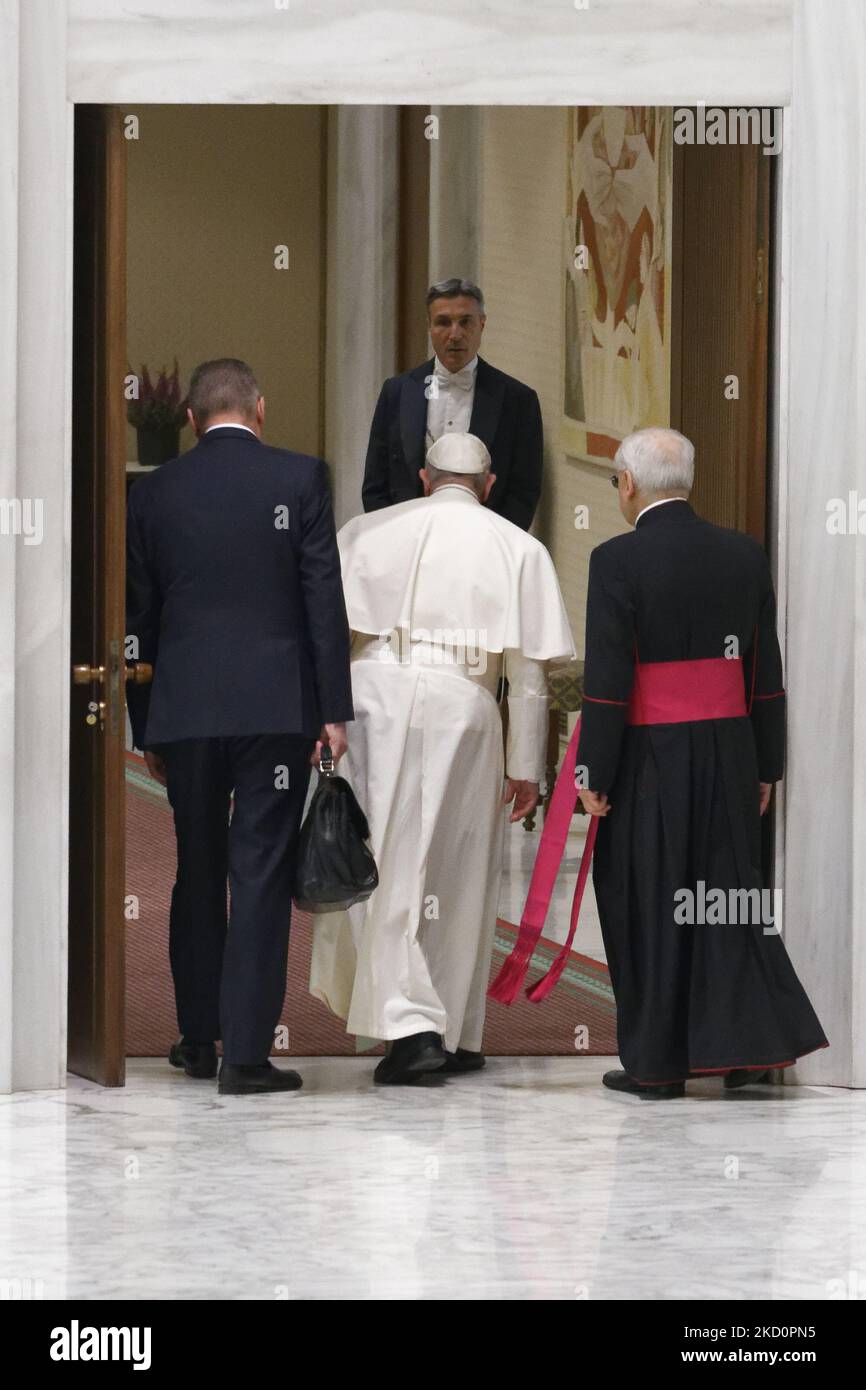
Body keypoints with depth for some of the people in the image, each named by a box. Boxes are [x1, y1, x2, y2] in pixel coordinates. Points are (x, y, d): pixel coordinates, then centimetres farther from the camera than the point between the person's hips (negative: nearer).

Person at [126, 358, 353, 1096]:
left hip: (185, 709, 3)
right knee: (262, 874, -2)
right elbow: (325, 599, -5)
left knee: (198, 874, 15)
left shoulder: (153, 493, 5)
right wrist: (334, 709, -2)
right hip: (276, 704, -2)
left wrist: (146, 727, 16)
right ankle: (247, 1050, -5)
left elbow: (139, 615, 9)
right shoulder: (299, 477, -2)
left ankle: (198, 1038, 23)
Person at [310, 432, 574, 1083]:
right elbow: (530, 669, 5)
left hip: (374, 705, 0)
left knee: (385, 868, 3)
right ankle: (457, 1037, 19)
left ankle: (412, 1024, -11)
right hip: (465, 713, 0)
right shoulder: (519, 549, 8)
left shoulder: (366, 533, 11)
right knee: (459, 880, 11)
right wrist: (525, 766, 9)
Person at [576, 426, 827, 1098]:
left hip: (649, 760, -4)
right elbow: (766, 671, 8)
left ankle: (657, 1063, 10)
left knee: (648, 904, 4)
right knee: (729, 892, 13)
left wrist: (595, 773, -9)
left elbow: (608, 679, -15)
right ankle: (751, 1041, 9)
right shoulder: (744, 554, 3)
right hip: (729, 753, 4)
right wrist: (766, 766, 14)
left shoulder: (618, 560, -13)